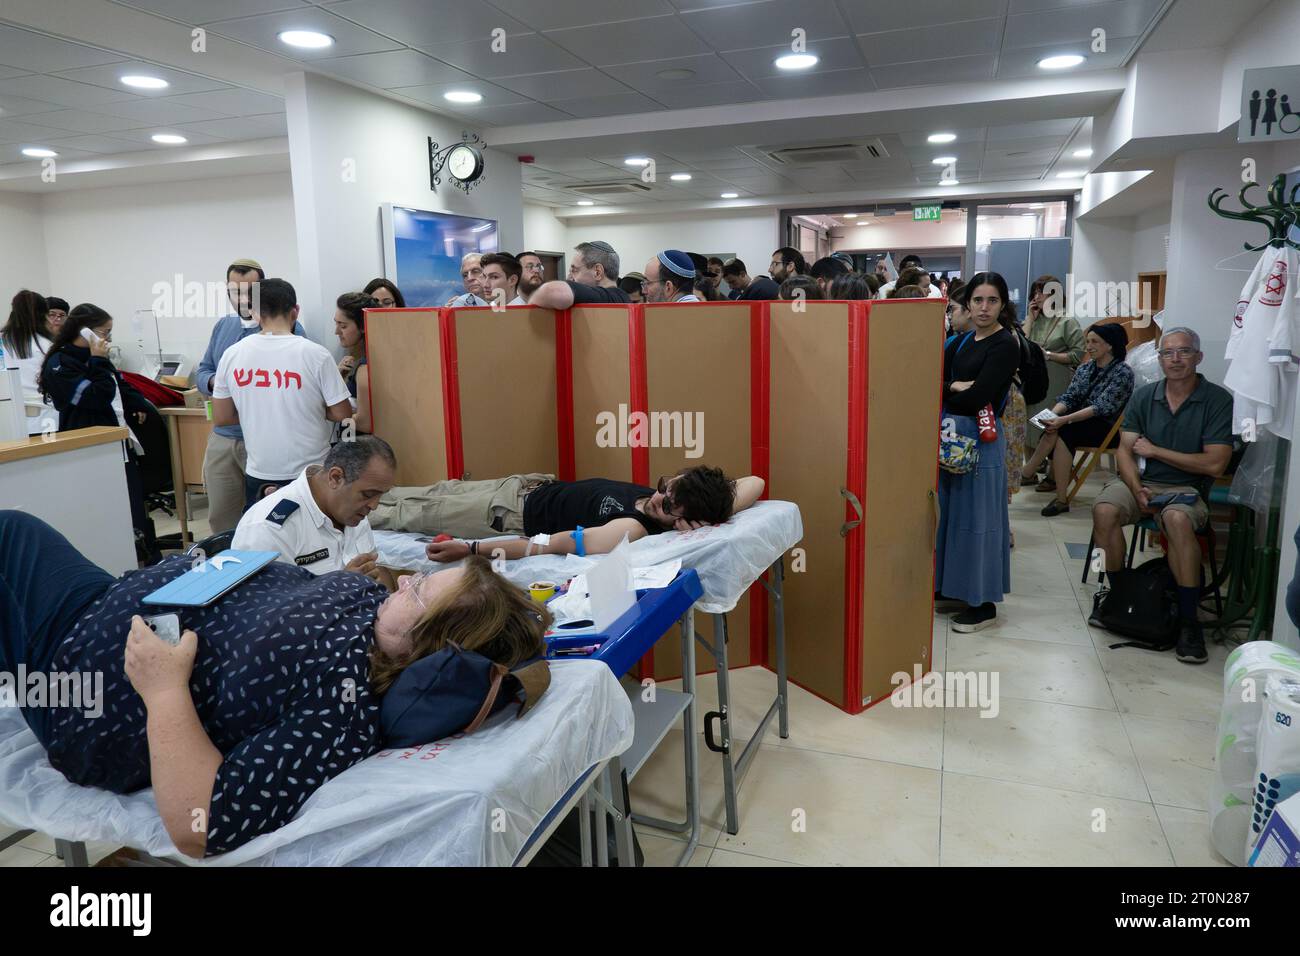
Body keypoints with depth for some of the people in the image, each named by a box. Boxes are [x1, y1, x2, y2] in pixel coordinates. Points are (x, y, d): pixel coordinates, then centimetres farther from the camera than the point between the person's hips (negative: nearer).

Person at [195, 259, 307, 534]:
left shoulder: (289, 329, -7)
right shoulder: (222, 326, 12)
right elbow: (202, 373, 15)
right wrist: (216, 382, -8)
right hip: (222, 438, 6)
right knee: (220, 519, 14)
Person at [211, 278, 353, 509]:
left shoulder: (232, 355, -3)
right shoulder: (315, 354, -13)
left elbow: (221, 417, 5)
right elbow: (342, 414, -8)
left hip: (259, 476, 3)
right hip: (310, 475, -3)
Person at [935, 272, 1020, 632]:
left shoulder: (1006, 345, -11)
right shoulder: (962, 341, 12)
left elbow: (977, 398, -19)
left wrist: (945, 391, -5)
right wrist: (956, 387, -12)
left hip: (980, 438, -8)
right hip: (951, 433, 8)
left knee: (976, 515, -2)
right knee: (949, 510, 12)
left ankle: (983, 603, 9)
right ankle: (953, 589, 25)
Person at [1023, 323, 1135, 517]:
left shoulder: (1122, 372, -10)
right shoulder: (1085, 368, 11)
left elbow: (1101, 407, -20)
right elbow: (1069, 397, 4)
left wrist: (1065, 420, -30)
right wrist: (1052, 415, -18)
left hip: (1108, 429, -5)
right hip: (1082, 422, 6)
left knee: (1064, 432, -30)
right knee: (1053, 430, -26)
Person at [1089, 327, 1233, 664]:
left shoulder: (1218, 400, -4)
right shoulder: (1143, 397, 6)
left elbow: (1214, 464, -11)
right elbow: (1125, 451, 1)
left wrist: (1154, 450, -7)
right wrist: (1137, 491, -17)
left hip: (1186, 487, -3)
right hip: (1139, 480, 3)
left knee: (1177, 519, -37)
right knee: (1104, 509, -29)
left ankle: (1188, 620, -24)